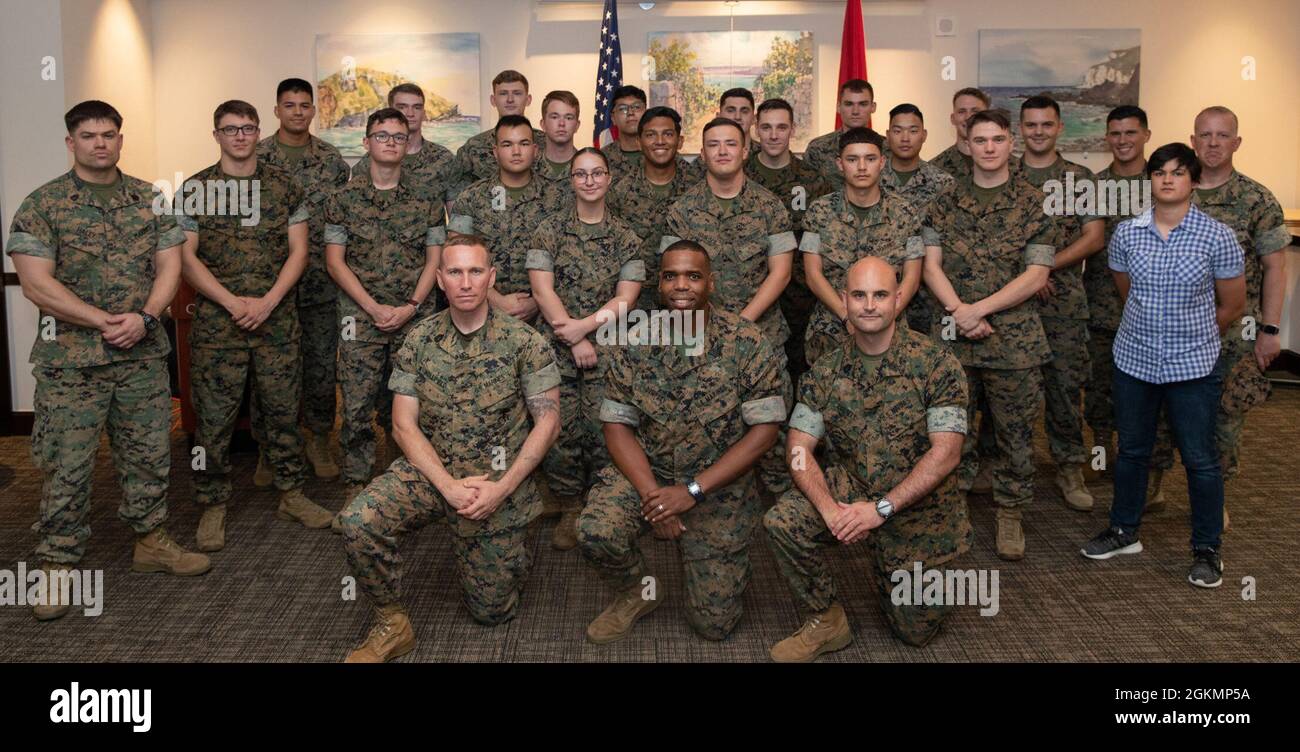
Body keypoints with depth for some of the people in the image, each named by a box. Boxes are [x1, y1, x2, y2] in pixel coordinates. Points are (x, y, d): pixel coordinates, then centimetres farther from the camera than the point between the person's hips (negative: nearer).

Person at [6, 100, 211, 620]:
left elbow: (170, 266, 5)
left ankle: (150, 541, 29)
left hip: (145, 356, 4)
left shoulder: (150, 200, 8)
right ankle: (58, 565, 16)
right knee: (67, 465, 2)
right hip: (71, 359, -3)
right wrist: (105, 322, -15)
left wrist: (143, 317, -12)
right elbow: (37, 284, -10)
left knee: (149, 454, 12)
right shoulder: (42, 205, -3)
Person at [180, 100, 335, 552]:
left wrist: (268, 301, -11)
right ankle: (213, 506, 15)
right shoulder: (195, 189, 3)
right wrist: (233, 303, -13)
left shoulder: (285, 187, 7)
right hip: (216, 323, -1)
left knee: (283, 409, 9)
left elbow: (298, 251, 2)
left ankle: (290, 494, 23)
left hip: (277, 321, 2)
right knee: (214, 417, 2)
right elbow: (186, 257, -1)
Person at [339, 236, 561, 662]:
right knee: (358, 521, -26)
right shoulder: (419, 340, -1)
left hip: (499, 482, -1)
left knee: (492, 611, 4)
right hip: (431, 471, 2)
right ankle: (391, 625, -4)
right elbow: (404, 424, -3)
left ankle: (512, 546, 37)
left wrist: (501, 489, -18)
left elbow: (548, 422, -8)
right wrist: (449, 486, -17)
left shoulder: (524, 342, -7)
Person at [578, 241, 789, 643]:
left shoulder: (749, 343, -12)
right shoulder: (636, 344, -5)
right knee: (595, 532, -29)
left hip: (719, 485, -1)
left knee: (714, 624, 1)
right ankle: (637, 593, 5)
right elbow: (617, 425, -3)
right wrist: (650, 491, -20)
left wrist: (693, 490, -20)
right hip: (646, 471, 2)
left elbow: (764, 431, -13)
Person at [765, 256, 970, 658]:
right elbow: (799, 448, -8)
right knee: (782, 521, -26)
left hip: (918, 509, -2)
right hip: (850, 489, 2)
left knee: (915, 632, 5)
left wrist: (882, 508, -26)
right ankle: (826, 621, -2)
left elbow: (945, 453, -19)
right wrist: (828, 508, -26)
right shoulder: (825, 370, -4)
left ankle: (892, 575, 39)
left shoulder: (936, 363, -15)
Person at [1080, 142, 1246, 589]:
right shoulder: (1126, 233, -1)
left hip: (1194, 367, -3)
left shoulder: (1217, 237, -9)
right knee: (1131, 450, 15)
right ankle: (1124, 532, 32)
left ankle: (1207, 549, 20)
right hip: (1134, 360, 3)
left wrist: (1193, 336, 11)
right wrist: (1154, 330, 13)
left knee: (1199, 458, 4)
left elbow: (1232, 305, 1)